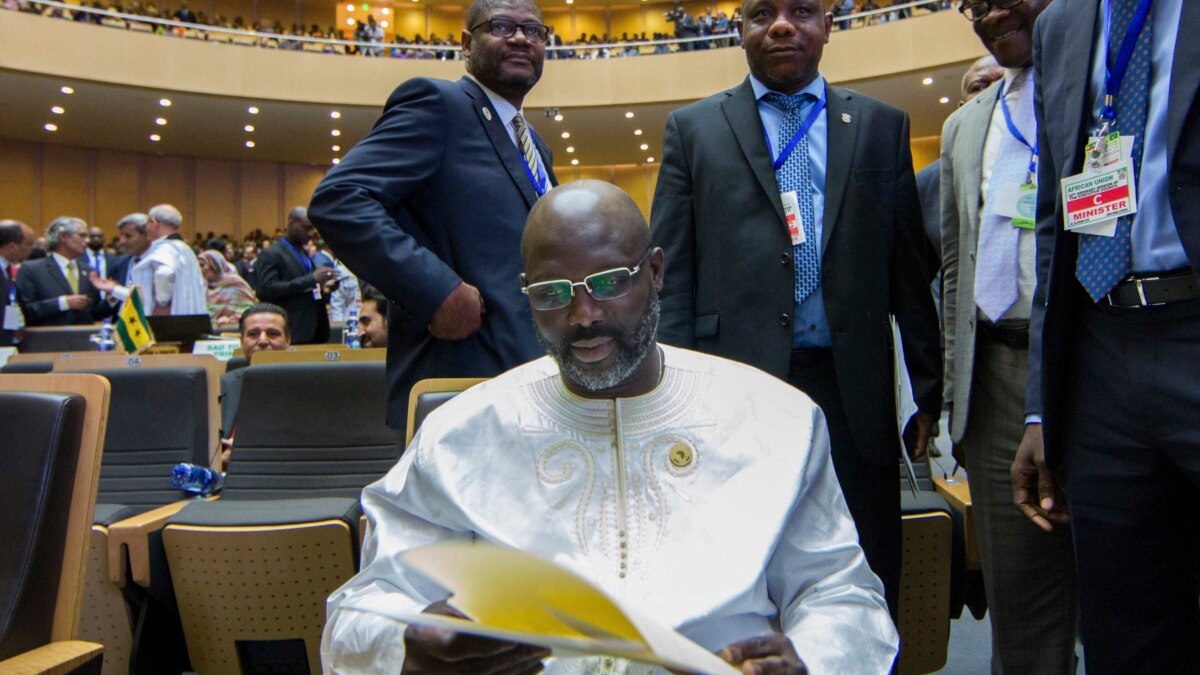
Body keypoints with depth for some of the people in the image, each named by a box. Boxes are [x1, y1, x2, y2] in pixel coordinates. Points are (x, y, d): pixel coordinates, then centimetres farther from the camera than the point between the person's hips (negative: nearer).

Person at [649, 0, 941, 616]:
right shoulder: (693, 129, 8)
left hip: (854, 392, 2)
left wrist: (929, 388, 7)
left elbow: (909, 267, 10)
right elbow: (671, 277, 3)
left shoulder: (882, 127, 12)